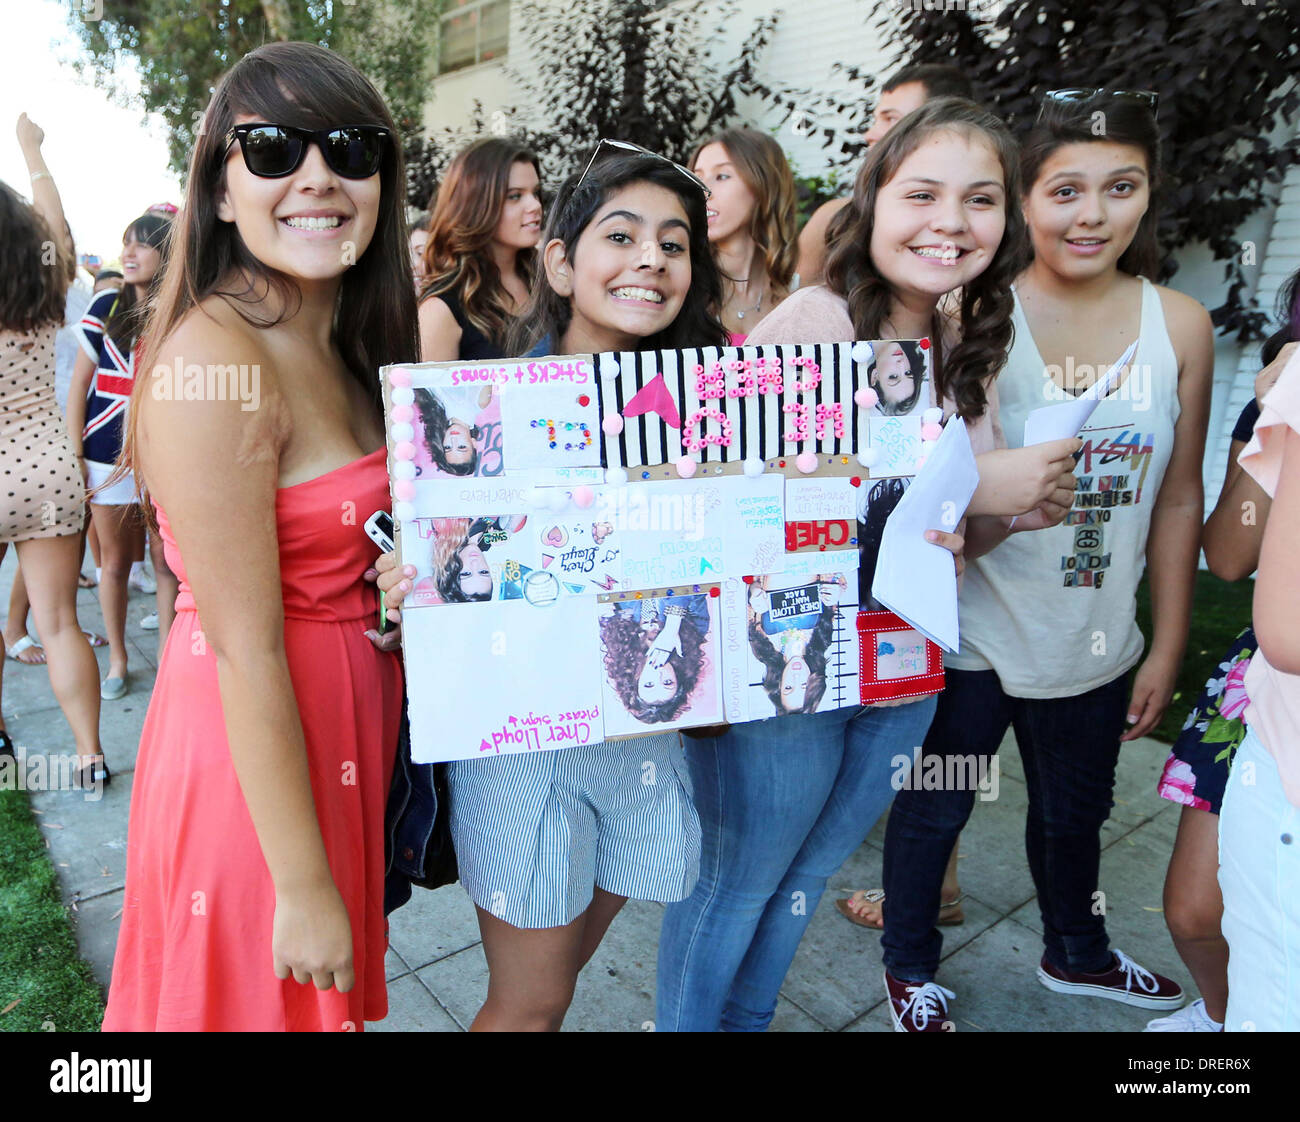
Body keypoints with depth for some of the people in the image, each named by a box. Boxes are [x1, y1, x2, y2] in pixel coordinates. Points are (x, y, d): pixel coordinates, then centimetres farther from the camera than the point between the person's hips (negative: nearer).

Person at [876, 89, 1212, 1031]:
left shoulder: (1181, 326, -2)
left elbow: (1179, 499, 3)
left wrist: (1168, 647, 6)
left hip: (1097, 646, 4)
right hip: (969, 636, -4)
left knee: (1076, 813, 26)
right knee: (932, 811, 12)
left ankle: (1077, 954, 55)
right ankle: (911, 967, 41)